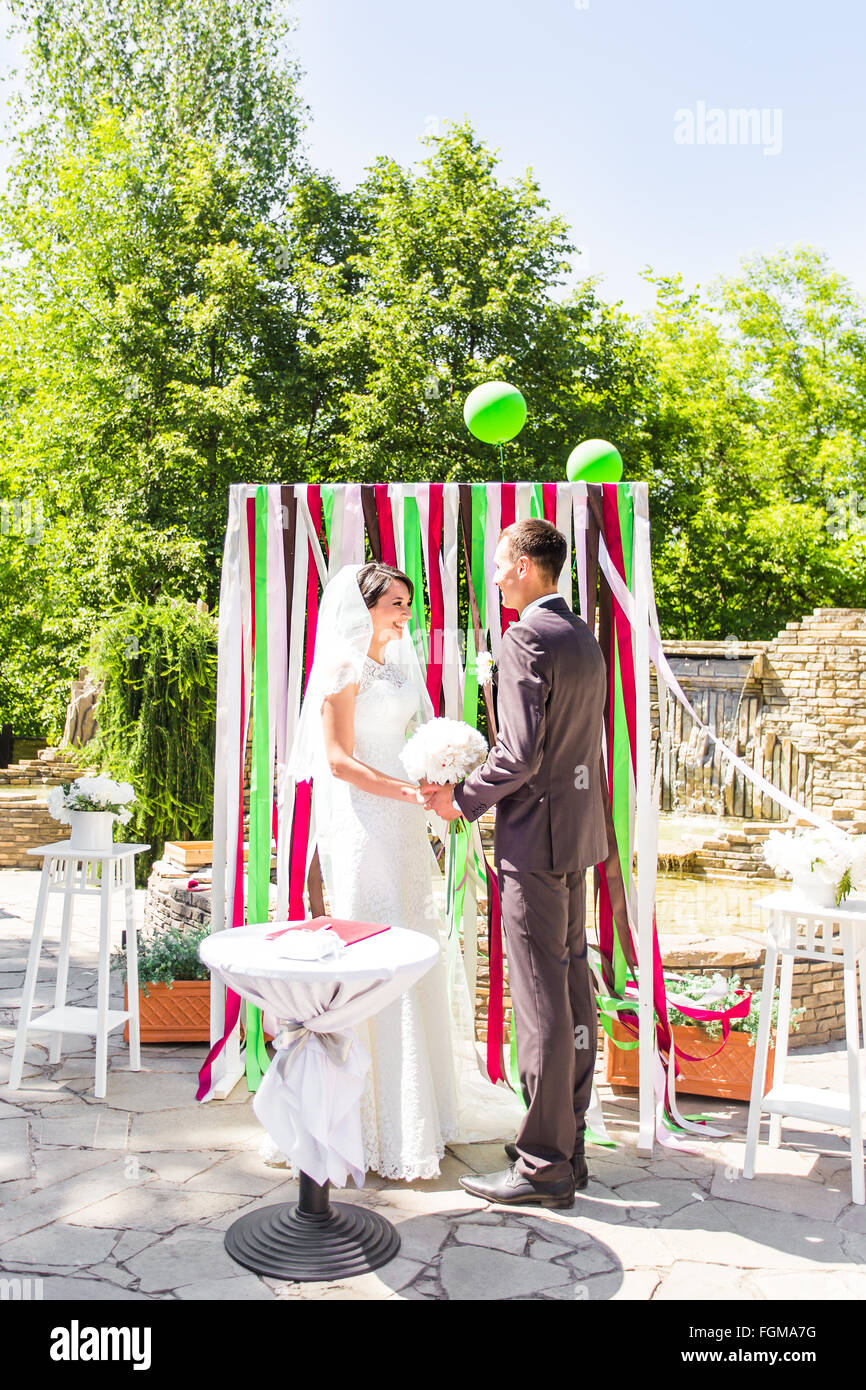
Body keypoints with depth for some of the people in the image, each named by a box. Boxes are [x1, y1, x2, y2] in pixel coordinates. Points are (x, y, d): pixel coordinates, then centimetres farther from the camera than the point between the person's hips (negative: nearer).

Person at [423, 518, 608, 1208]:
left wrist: (462, 800, -7)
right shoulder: (584, 638, 13)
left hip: (535, 835, -10)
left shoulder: (527, 639, -16)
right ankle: (569, 1145, 26)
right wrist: (476, 782, 14)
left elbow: (520, 755, -22)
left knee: (541, 1001, -2)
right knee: (572, 986, 14)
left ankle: (544, 1165, 8)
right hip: (579, 830, 10)